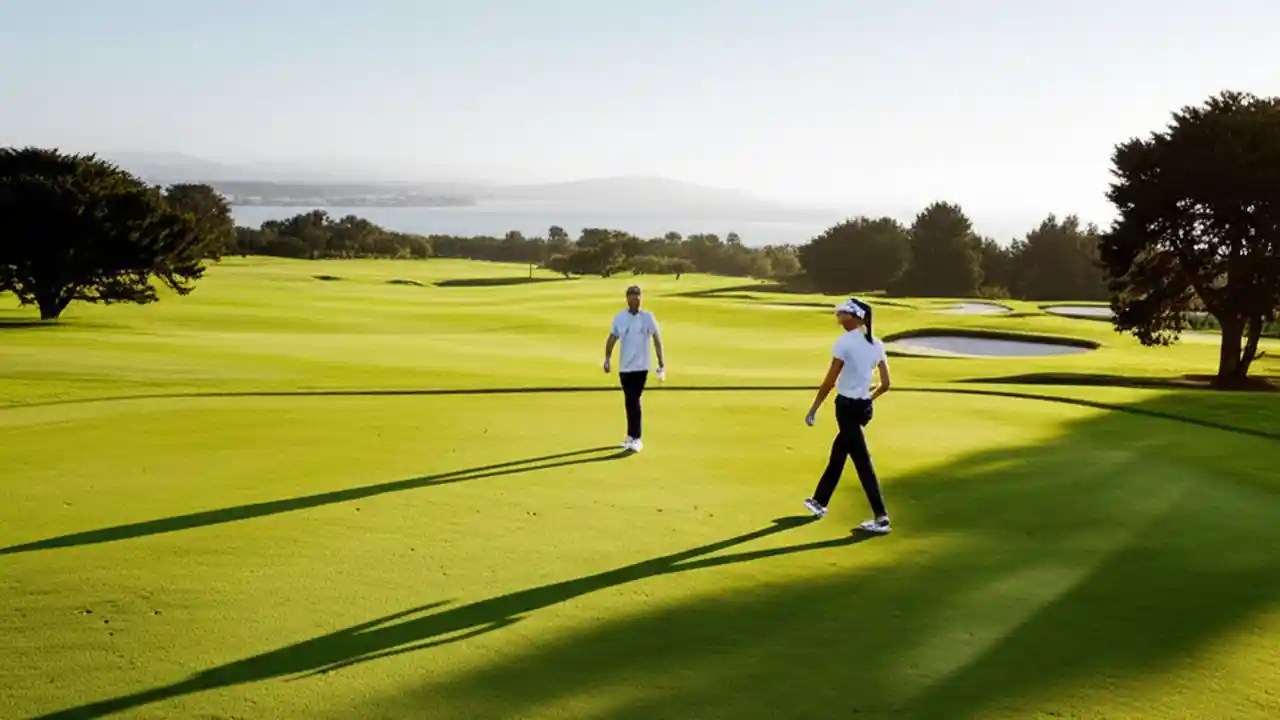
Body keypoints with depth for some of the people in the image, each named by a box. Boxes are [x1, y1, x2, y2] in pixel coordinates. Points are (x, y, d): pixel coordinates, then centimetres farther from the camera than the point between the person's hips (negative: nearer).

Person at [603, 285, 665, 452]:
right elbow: (612, 339, 4)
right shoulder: (619, 317, 1)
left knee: (633, 401, -9)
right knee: (630, 401, 8)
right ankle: (632, 436, 20)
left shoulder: (648, 317, -4)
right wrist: (607, 358, -10)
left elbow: (657, 339, -1)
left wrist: (662, 363, -4)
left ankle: (635, 438, -5)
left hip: (641, 366, -2)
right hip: (624, 367, 2)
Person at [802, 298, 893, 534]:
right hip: (863, 406, 8)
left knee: (863, 463, -5)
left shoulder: (845, 342, -15)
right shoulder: (876, 344, 5)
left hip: (847, 406, -8)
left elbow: (829, 382, -15)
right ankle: (819, 502, 37)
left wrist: (813, 410, -8)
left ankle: (881, 519, -4)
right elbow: (885, 384, 5)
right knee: (837, 455, 22)